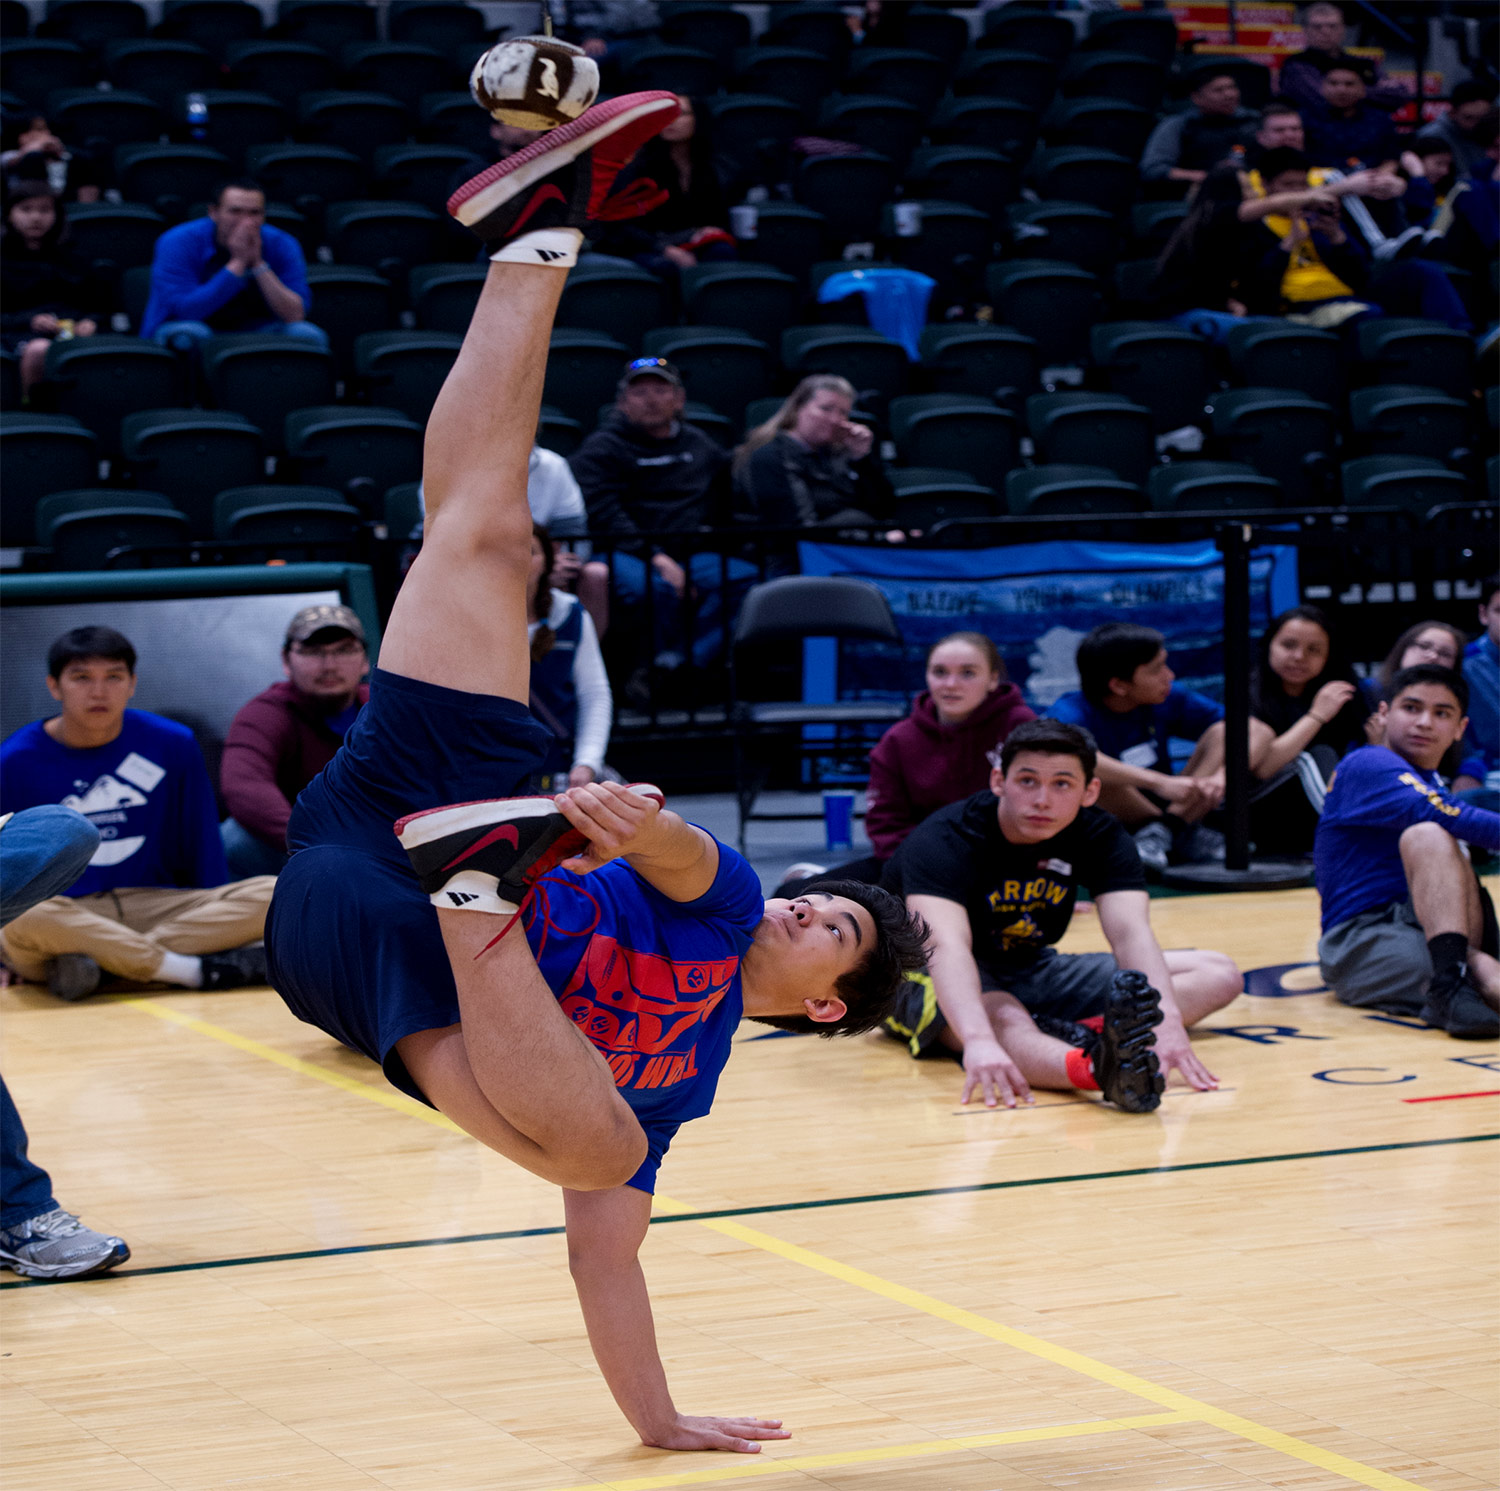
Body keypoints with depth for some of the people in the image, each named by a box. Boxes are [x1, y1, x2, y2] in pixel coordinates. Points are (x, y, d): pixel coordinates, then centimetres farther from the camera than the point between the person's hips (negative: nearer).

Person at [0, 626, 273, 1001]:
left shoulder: (173, 745, 7)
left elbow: (204, 853, 14)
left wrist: (216, 923, 8)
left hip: (157, 908, 3)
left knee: (275, 894, -22)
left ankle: (96, 959, -30)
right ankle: (192, 969, -29)